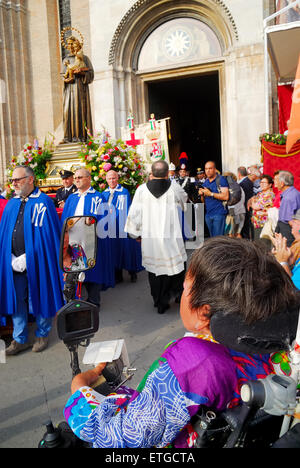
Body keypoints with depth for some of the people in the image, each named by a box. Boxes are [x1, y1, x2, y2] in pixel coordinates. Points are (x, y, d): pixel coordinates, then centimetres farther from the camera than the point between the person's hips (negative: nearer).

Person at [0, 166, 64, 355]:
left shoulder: (44, 202, -7)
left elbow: (49, 233, -11)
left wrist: (27, 258, -13)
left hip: (37, 262, -5)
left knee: (40, 296, 7)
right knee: (16, 299, 9)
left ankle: (42, 335, 27)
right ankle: (20, 339, 23)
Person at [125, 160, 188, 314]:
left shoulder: (141, 189, -5)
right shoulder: (174, 187, -4)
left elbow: (135, 213, -1)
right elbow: (185, 200, 18)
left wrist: (136, 233, 12)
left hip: (149, 238, 2)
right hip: (171, 237, -1)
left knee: (154, 268, 13)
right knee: (173, 265, 13)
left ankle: (159, 301, 22)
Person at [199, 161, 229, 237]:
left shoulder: (221, 180, -5)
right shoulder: (205, 182, 16)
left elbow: (226, 196, -16)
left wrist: (210, 194, -16)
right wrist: (201, 194, 0)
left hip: (219, 214, -7)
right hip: (208, 214, 7)